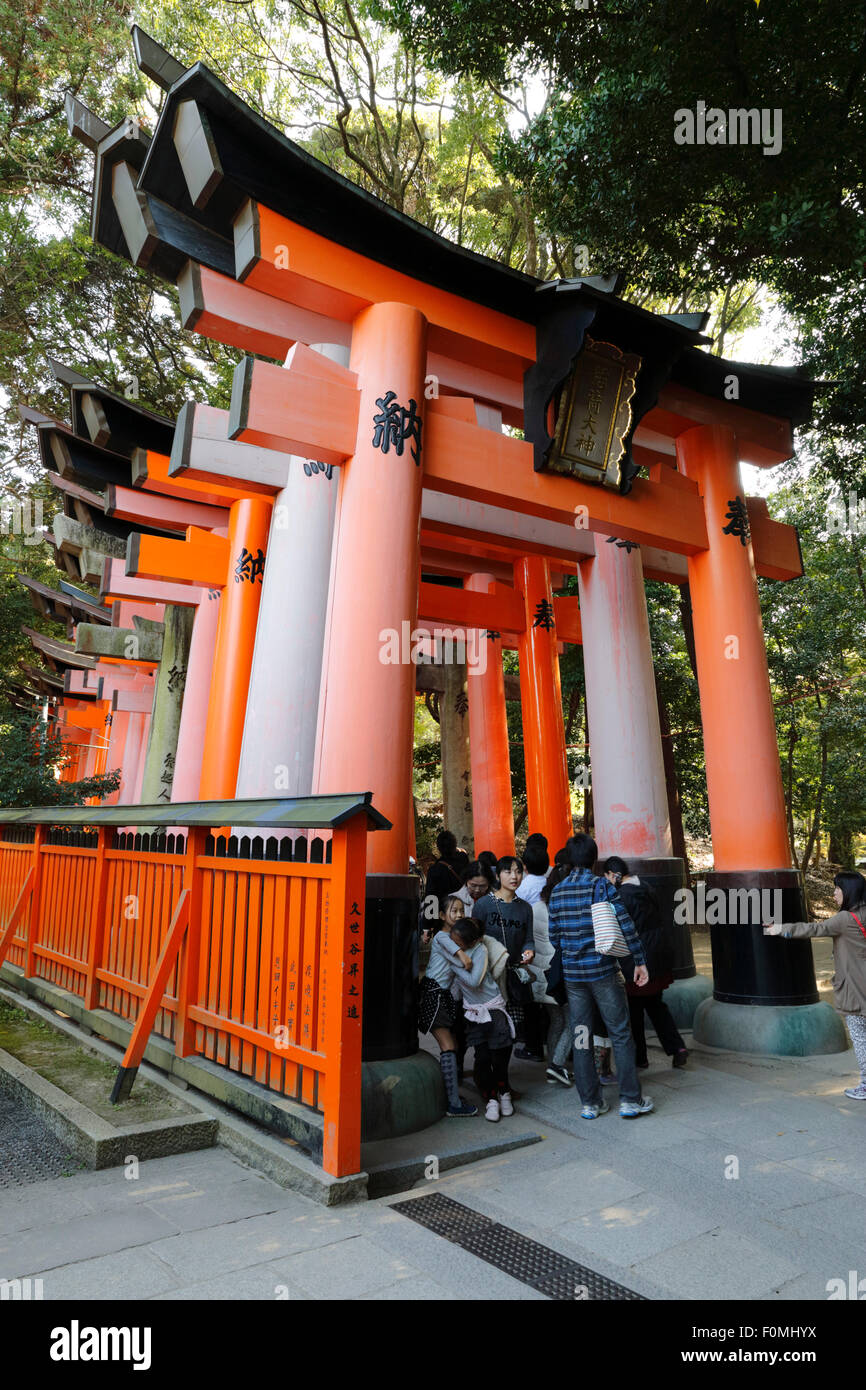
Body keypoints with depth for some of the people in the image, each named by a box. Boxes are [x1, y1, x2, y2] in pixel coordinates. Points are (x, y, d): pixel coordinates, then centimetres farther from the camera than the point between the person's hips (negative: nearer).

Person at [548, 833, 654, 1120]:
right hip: (603, 970, -4)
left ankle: (590, 1103, 17)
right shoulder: (602, 886, -8)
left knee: (580, 1036, 9)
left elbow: (553, 934, 8)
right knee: (621, 1033, 8)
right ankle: (630, 1100, 13)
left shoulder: (557, 891, 4)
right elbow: (625, 925, -12)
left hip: (572, 974, 4)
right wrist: (640, 961, -5)